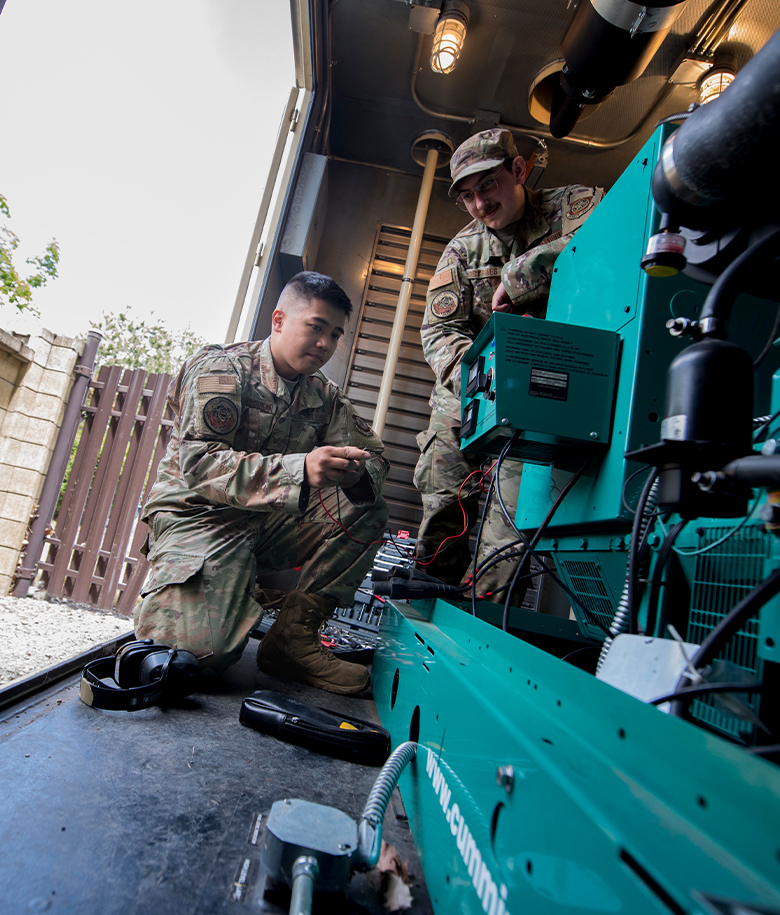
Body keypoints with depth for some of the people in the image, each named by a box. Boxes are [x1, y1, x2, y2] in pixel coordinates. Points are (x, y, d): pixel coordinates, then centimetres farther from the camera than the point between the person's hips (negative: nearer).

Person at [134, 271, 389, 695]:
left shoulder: (324, 395, 8)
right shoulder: (220, 367, -10)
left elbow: (374, 457, 6)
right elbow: (198, 462, -23)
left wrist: (356, 472, -22)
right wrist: (300, 469, -39)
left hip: (268, 523, 6)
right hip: (200, 513, -5)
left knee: (366, 510, -15)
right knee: (203, 652, -26)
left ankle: (293, 635, -9)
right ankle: (165, 597, 11)